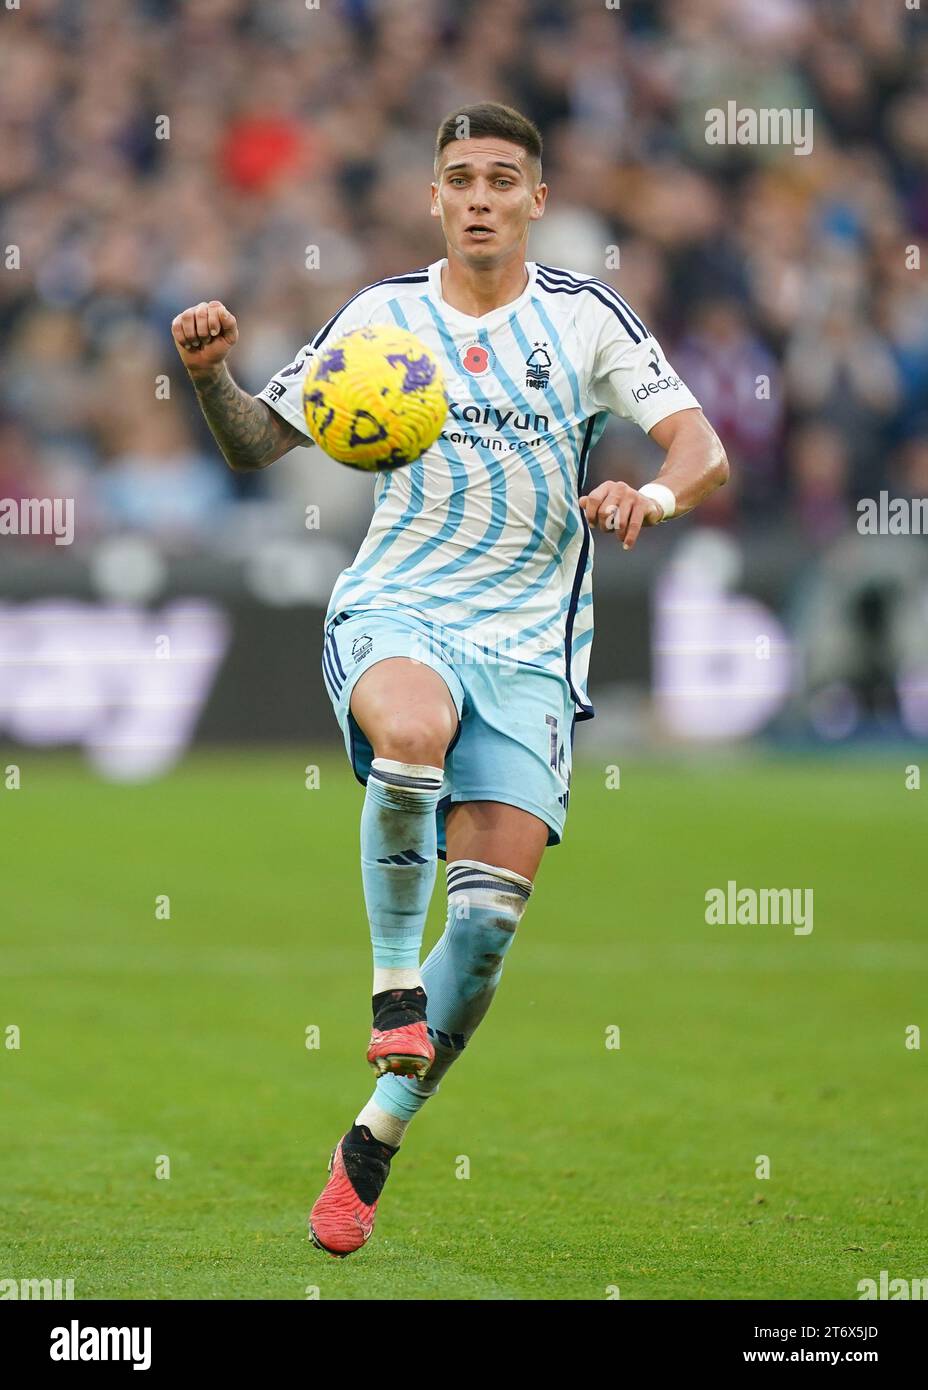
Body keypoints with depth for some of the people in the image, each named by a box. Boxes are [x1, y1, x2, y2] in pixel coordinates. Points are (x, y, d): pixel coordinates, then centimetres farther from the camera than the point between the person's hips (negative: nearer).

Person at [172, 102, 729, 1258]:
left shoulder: (584, 317, 2)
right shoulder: (381, 315, 7)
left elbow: (703, 451, -3)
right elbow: (257, 443, 13)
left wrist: (654, 495, -26)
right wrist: (209, 377, -8)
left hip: (530, 647, 1)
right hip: (392, 611, -1)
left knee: (490, 912, -11)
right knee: (414, 731, -38)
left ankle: (377, 1138, 6)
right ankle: (393, 983, -19)